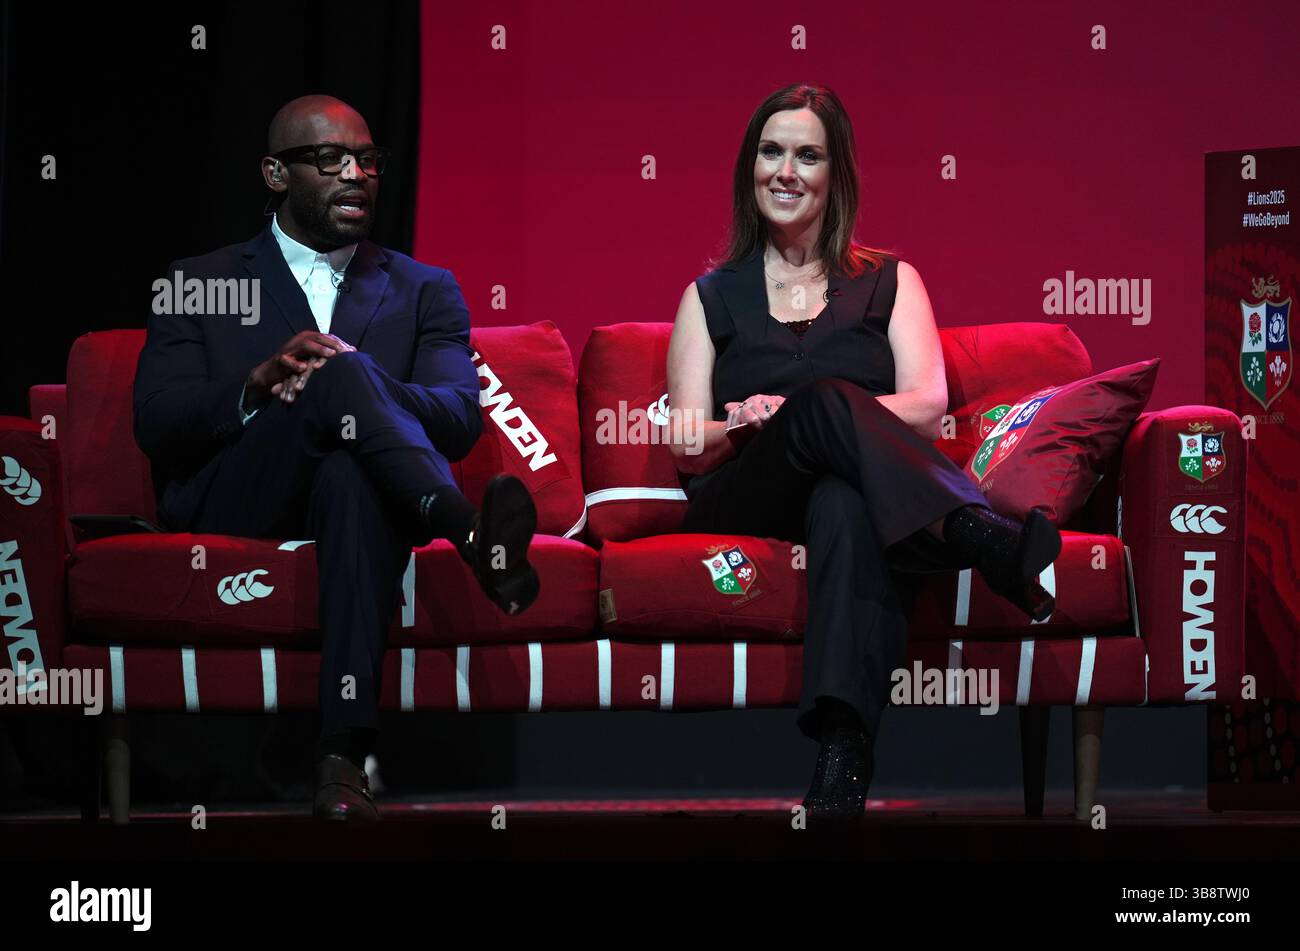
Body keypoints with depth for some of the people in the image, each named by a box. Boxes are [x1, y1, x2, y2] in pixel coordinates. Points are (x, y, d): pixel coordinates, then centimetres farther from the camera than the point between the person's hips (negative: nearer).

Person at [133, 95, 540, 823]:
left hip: (357, 494, 1)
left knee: (353, 471, -40)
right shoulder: (198, 285, 19)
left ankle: (345, 754, -51)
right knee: (341, 375, -32)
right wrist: (257, 384, -16)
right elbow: (156, 425, 4)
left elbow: (461, 418, 4)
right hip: (234, 504, -1)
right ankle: (474, 537, -50)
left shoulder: (426, 292, 22)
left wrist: (348, 381, -16)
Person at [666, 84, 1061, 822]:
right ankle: (986, 539, -55)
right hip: (743, 505, 0)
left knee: (845, 502, -43)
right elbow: (687, 447, 11)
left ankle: (844, 756, -62)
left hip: (848, 493, 0)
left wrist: (790, 414, -12)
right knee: (829, 398, -35)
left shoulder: (888, 283, 22)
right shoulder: (712, 297, 23)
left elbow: (928, 408, 3)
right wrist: (744, 427, -15)